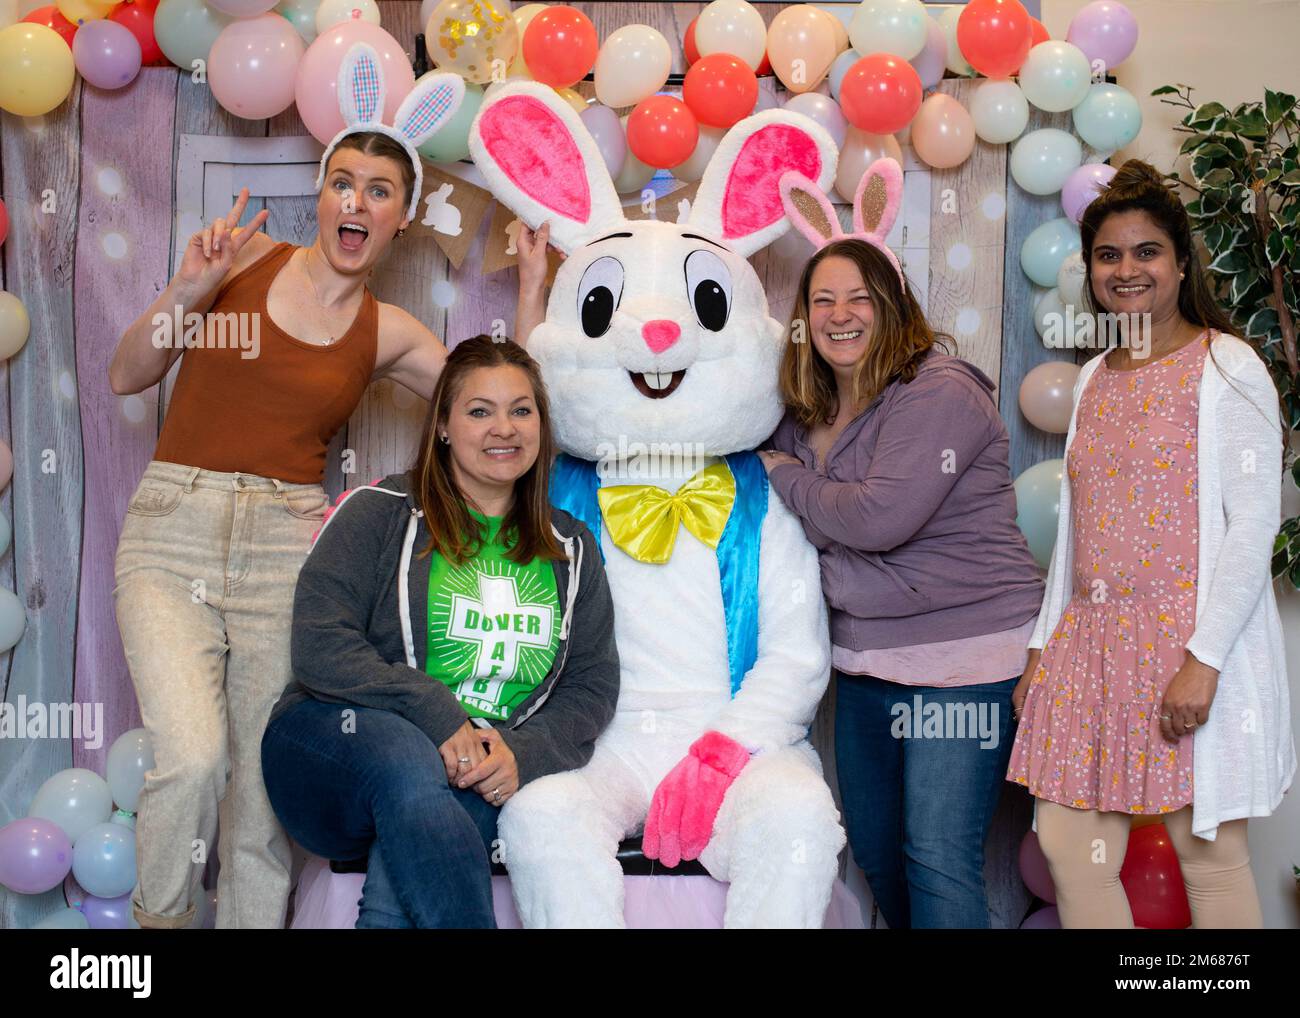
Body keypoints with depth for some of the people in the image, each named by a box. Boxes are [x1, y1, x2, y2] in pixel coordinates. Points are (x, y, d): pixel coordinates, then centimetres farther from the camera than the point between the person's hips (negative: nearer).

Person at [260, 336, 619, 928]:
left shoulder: (571, 551, 16)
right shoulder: (379, 513, 4)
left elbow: (593, 685, 9)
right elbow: (320, 647, -7)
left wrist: (523, 754, -12)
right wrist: (437, 717, -18)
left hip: (481, 770, 2)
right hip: (335, 739, -1)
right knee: (407, 760, -38)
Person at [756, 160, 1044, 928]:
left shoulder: (938, 394, -15)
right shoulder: (813, 410, 9)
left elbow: (880, 516, -24)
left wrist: (785, 474, -10)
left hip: (964, 658, -8)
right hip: (867, 658, 9)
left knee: (940, 861, -7)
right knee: (876, 852, 18)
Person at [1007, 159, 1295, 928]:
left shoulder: (1225, 366, -4)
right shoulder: (1095, 379, 15)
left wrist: (1205, 658, -17)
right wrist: (1043, 646, 14)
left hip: (1189, 643, -6)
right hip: (1092, 644, 6)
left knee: (1210, 853, 1)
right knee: (1069, 846, 5)